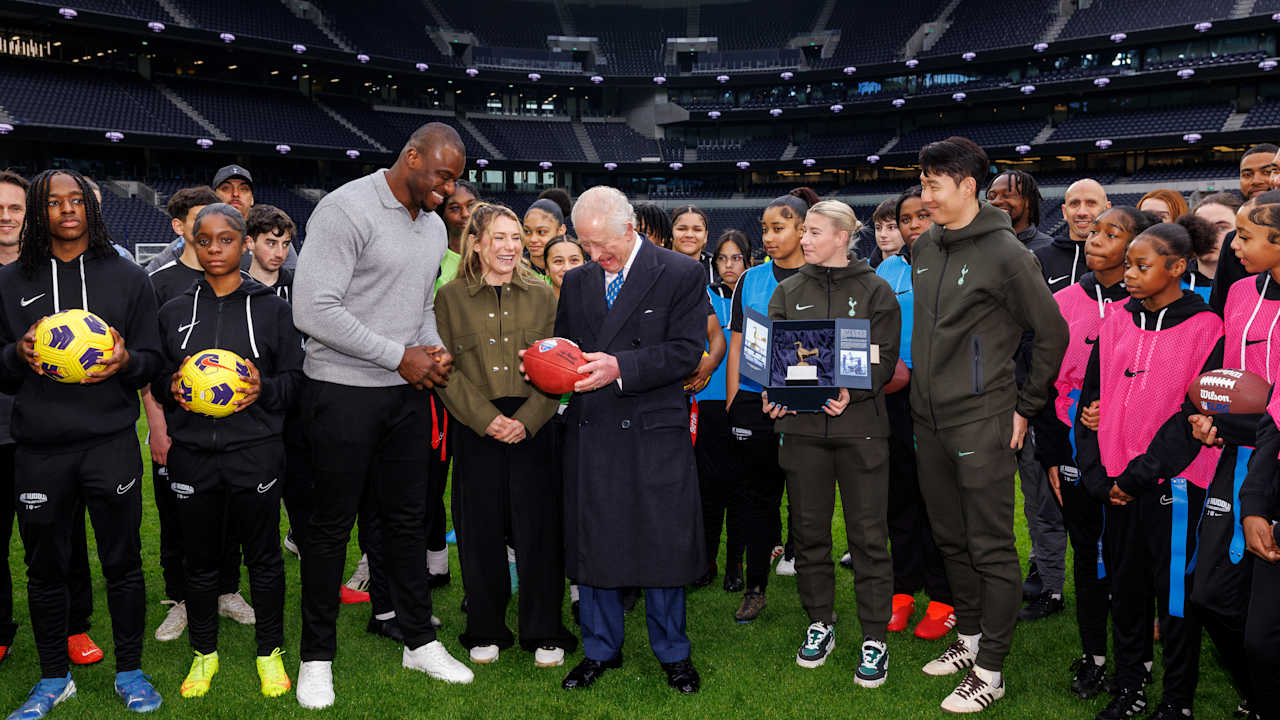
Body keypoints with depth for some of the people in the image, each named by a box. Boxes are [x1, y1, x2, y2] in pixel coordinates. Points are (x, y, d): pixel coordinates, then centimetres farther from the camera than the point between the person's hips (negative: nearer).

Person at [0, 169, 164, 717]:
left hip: (110, 441, -1)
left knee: (122, 561, 5)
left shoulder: (127, 277, 7)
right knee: (45, 567, 10)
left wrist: (126, 360, -14)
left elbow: (152, 358, 7)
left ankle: (130, 671, 22)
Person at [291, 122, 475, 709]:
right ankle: (317, 657, 22)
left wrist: (435, 350, -1)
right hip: (342, 392, -7)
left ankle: (420, 642, 27)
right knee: (332, 525, 5)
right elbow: (313, 309, -22)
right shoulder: (347, 209, -14)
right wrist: (401, 356, -18)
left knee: (408, 517, 14)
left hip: (406, 393, 7)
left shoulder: (433, 226, 11)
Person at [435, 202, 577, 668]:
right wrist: (487, 418, -12)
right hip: (475, 430, 0)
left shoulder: (541, 295, 8)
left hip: (532, 428, 0)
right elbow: (446, 371, -1)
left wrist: (526, 419, -10)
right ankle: (486, 631, 23)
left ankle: (544, 633, 16)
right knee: (480, 531, 6)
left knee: (538, 528, 2)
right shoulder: (450, 298, 5)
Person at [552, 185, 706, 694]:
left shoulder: (680, 274, -3)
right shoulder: (576, 281, 12)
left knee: (663, 542, 5)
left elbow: (686, 351, -10)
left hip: (655, 431, -4)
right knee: (590, 542, 11)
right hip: (590, 432, 4)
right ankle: (601, 649, 29)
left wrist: (621, 367, -21)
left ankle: (672, 653, 24)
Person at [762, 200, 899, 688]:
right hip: (802, 424, 3)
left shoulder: (875, 290, 4)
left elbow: (885, 359, -2)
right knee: (809, 530, 9)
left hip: (860, 424, -2)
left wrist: (850, 391, -19)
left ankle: (874, 638, 10)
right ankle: (819, 624, 25)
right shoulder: (788, 291, 12)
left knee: (868, 533, -1)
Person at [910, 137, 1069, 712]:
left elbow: (1052, 333, -7)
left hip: (982, 422, -7)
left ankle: (990, 671, 11)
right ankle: (969, 638, 33)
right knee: (951, 540, 17)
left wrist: (1025, 405, -5)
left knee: (991, 548, 1)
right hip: (929, 419, 7)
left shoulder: (1005, 252, -11)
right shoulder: (924, 248, 10)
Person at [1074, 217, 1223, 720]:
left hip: (1171, 482, -4)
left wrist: (1139, 475, -14)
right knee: (1125, 588, 13)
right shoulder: (1117, 321, 7)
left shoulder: (1203, 328, -6)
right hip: (1115, 483, 5)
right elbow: (1091, 399, 7)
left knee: (1175, 592, 6)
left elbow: (1194, 414, -11)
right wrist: (1096, 474, -1)